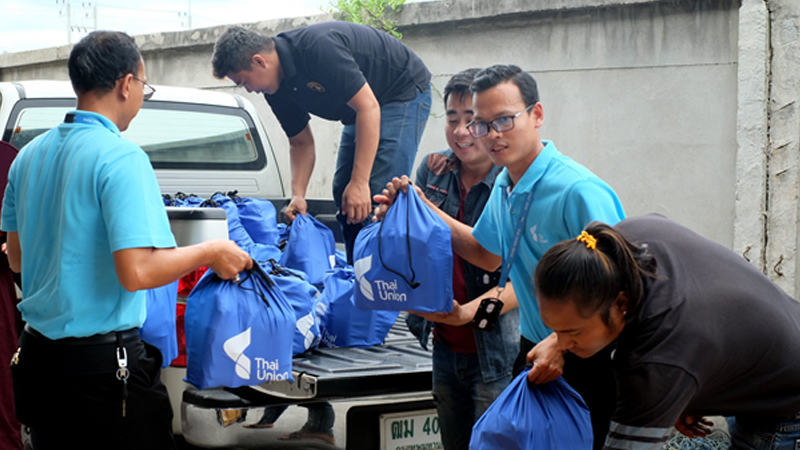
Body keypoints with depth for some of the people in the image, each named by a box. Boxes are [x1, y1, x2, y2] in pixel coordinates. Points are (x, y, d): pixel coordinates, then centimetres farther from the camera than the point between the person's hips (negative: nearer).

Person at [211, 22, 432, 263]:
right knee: (344, 197, 6)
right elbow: (301, 143, 5)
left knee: (379, 198, -19)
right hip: (360, 110, 9)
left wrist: (359, 182, -34)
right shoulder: (277, 89, -5)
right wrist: (297, 195, -12)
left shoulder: (318, 48, -33)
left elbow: (368, 107, -32)